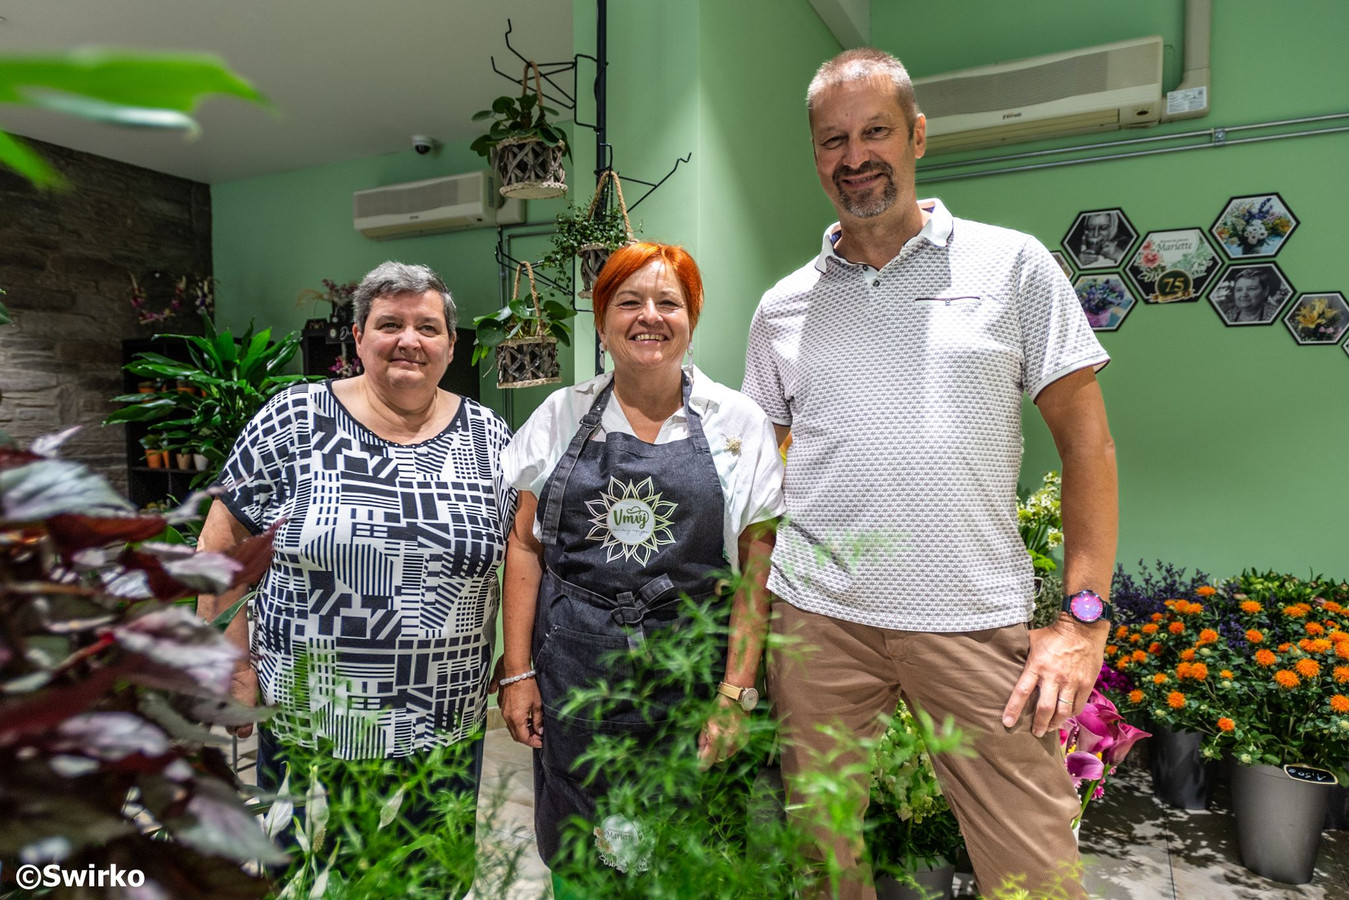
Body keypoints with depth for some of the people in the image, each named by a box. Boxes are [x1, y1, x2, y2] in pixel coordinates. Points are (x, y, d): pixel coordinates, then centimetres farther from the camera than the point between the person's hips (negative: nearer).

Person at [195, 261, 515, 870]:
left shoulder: (489, 437, 0)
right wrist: (237, 666, -2)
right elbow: (221, 543, -1)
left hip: (448, 725, 2)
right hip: (308, 724, -1)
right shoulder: (294, 420, -6)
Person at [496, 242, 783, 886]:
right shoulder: (561, 417, 3)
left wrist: (736, 692, -5)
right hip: (571, 669, 1)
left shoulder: (740, 424, -1)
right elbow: (525, 546, 4)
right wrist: (517, 672, 2)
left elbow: (755, 571, -2)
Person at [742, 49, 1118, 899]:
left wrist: (1084, 617, -5)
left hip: (978, 622, -1)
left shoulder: (1012, 264, 3)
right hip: (817, 620, 2)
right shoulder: (783, 307, 8)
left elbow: (1087, 441, 2)